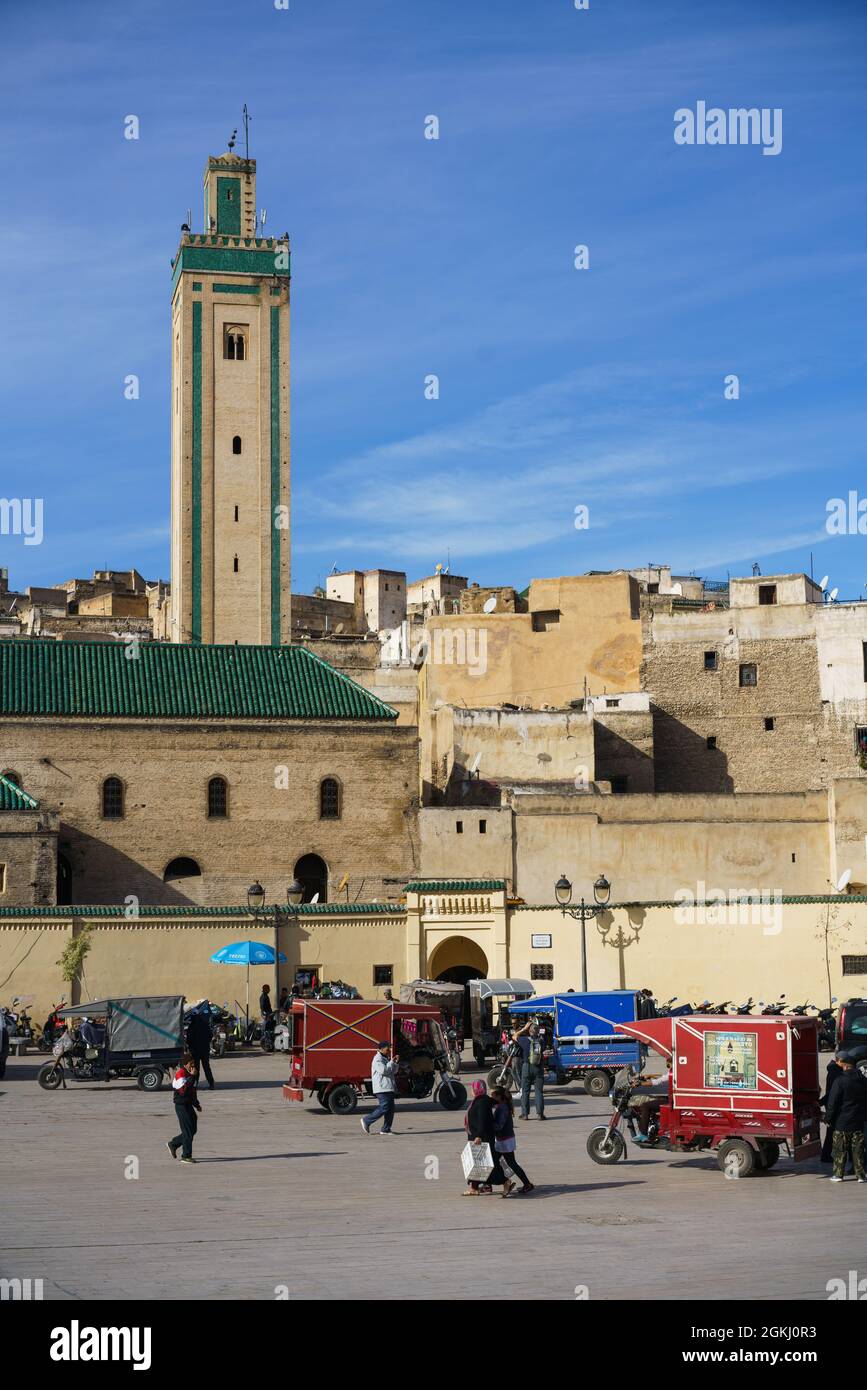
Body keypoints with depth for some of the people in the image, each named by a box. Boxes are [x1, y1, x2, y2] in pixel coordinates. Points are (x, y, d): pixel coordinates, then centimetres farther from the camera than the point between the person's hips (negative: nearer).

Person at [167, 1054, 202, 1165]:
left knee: (192, 1129, 12)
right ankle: (186, 1156, 0)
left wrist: (196, 1104, 25)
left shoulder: (189, 1074, 13)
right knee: (188, 1131, -7)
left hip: (188, 1105, 9)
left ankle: (173, 1144, 27)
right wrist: (192, 1076, -27)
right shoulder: (180, 1074, -16)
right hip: (181, 1105, -9)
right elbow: (183, 1090, -29)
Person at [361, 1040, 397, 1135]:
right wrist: (391, 1062, -13)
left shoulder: (386, 1058, 20)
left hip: (388, 1088, 10)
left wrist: (395, 1063, 6)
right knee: (384, 1108, -13)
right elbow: (383, 1070, -22)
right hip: (382, 1088, -10)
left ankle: (386, 1129, 7)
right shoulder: (378, 1059, -10)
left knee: (390, 1109, 5)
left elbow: (393, 1071, 22)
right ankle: (366, 1121, -3)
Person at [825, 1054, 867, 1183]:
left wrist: (828, 1118, -3)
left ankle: (838, 1174, 8)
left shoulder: (840, 1081, -13)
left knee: (840, 1149, 5)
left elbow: (833, 1103, -12)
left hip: (842, 1121, -4)